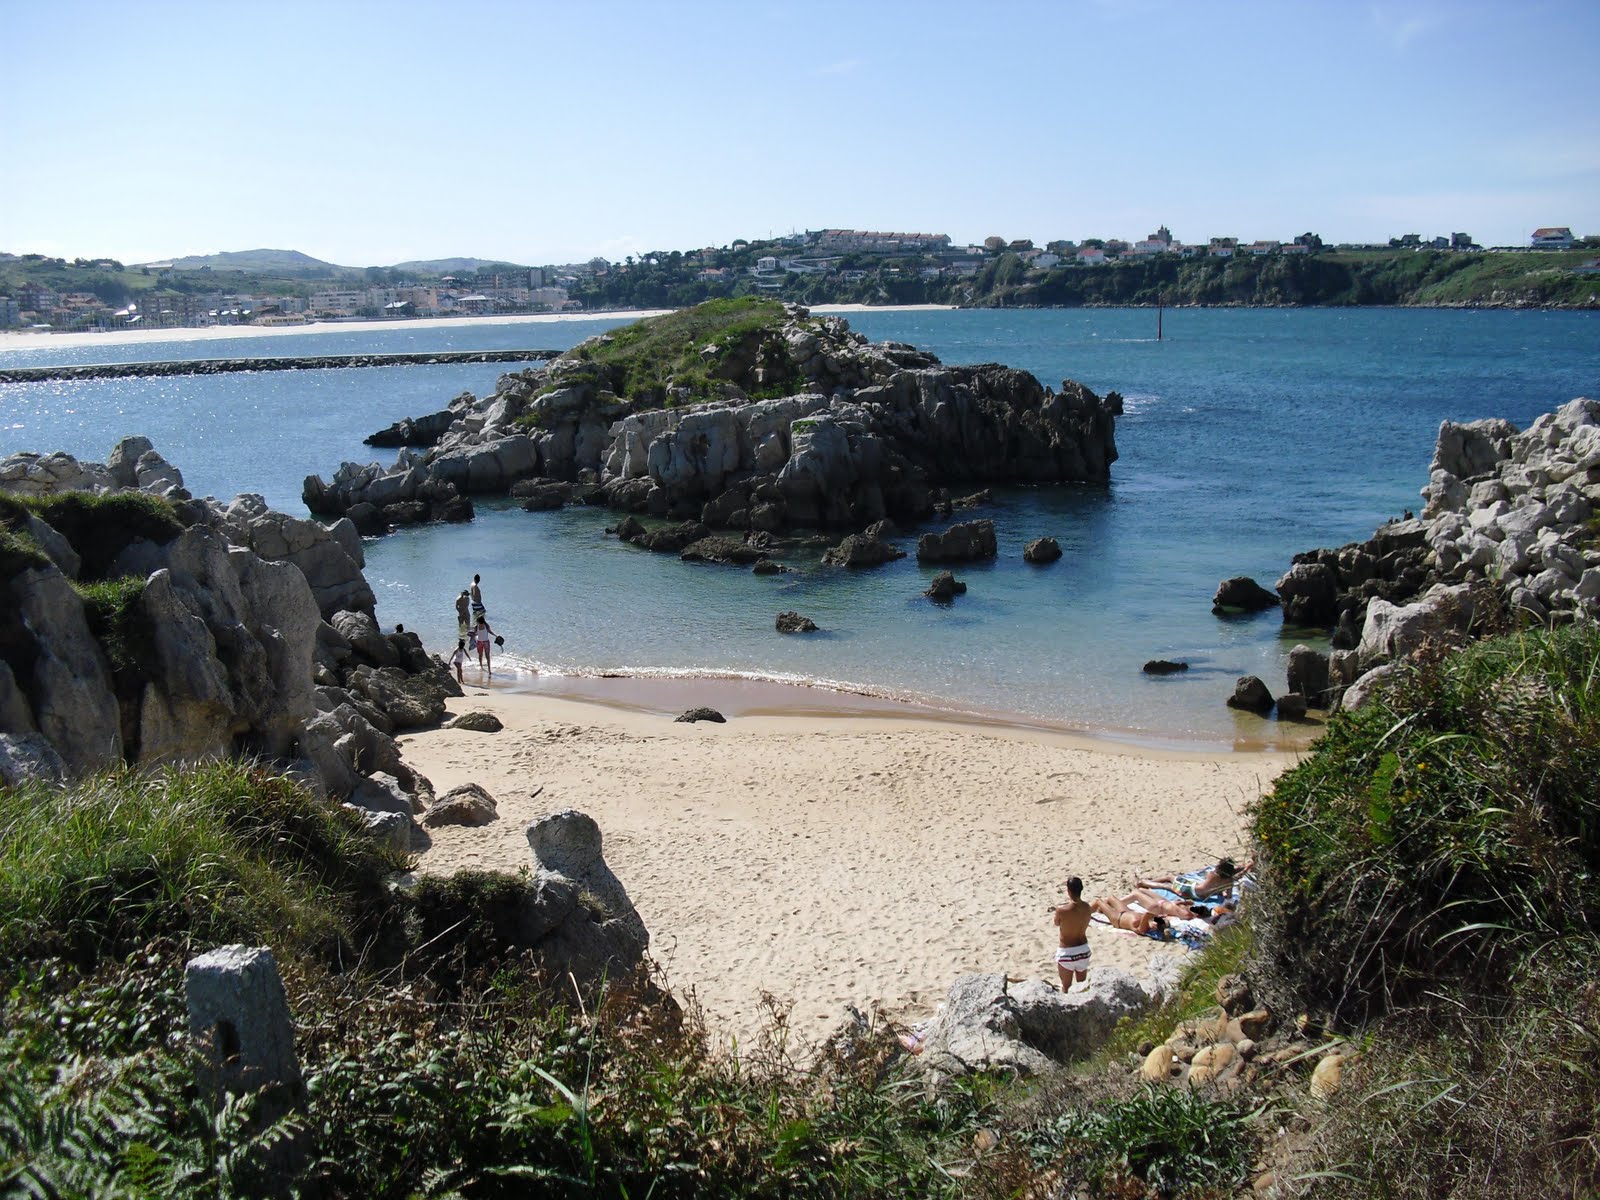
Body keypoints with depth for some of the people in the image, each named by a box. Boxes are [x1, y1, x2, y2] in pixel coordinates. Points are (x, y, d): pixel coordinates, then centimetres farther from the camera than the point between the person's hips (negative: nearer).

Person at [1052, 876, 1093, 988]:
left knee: (1066, 987, 11)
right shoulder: (1087, 908, -10)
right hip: (1083, 950, 4)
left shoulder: (1061, 909, -23)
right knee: (1082, 985, 20)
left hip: (1066, 952, -4)